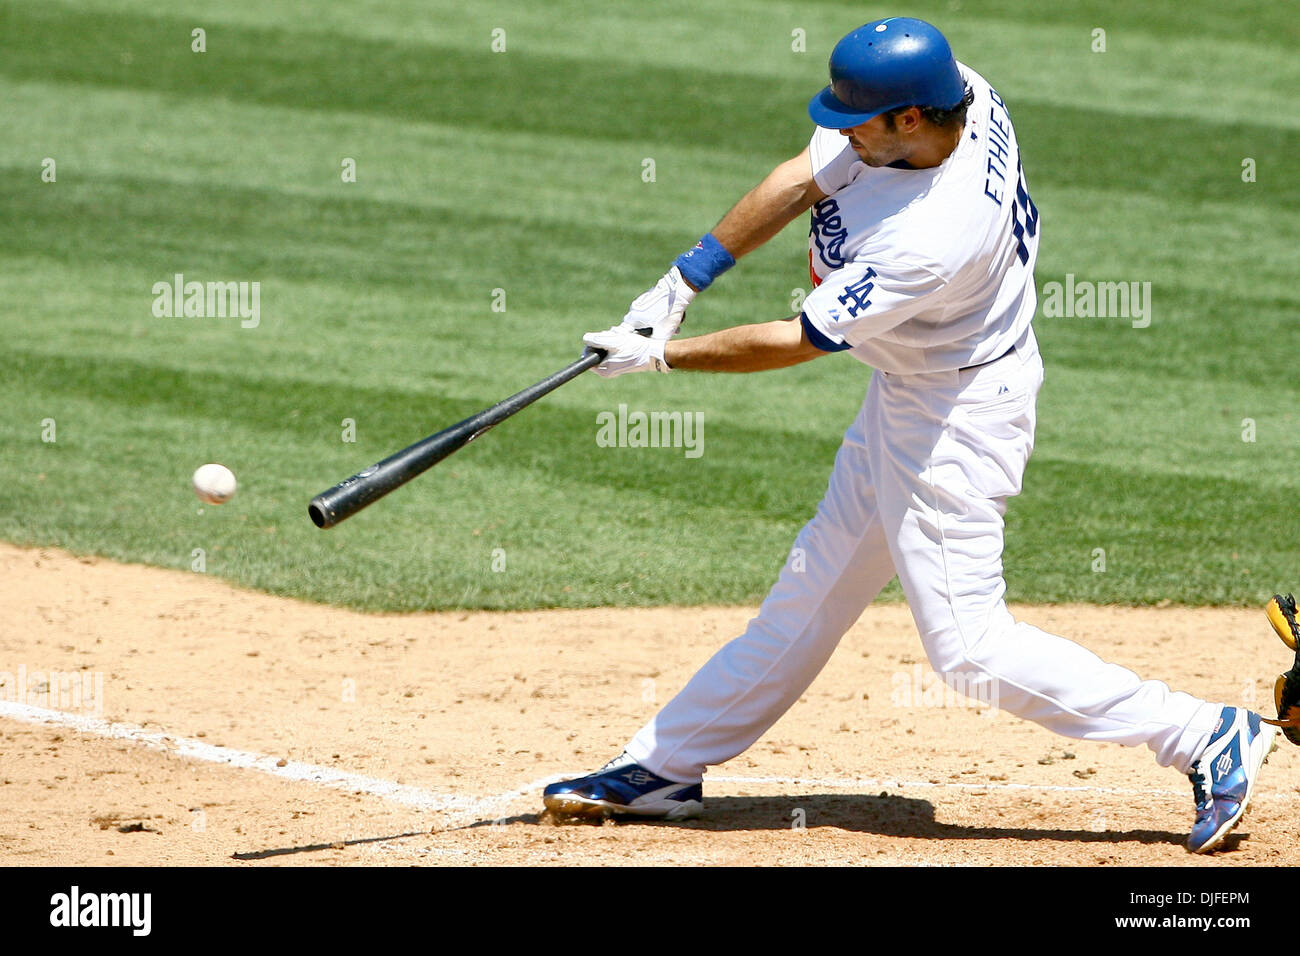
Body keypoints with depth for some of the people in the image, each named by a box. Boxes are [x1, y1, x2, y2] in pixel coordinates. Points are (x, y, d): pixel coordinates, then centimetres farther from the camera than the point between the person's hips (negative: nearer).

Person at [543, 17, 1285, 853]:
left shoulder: (931, 238, -35)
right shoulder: (962, 96, -13)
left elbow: (800, 342, -25)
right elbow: (801, 180, -4)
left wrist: (659, 356, -15)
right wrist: (682, 283, -7)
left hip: (957, 419, -9)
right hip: (903, 402, 9)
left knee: (969, 644, -6)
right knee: (815, 590, 18)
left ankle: (1207, 736, -1)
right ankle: (667, 765, 29)